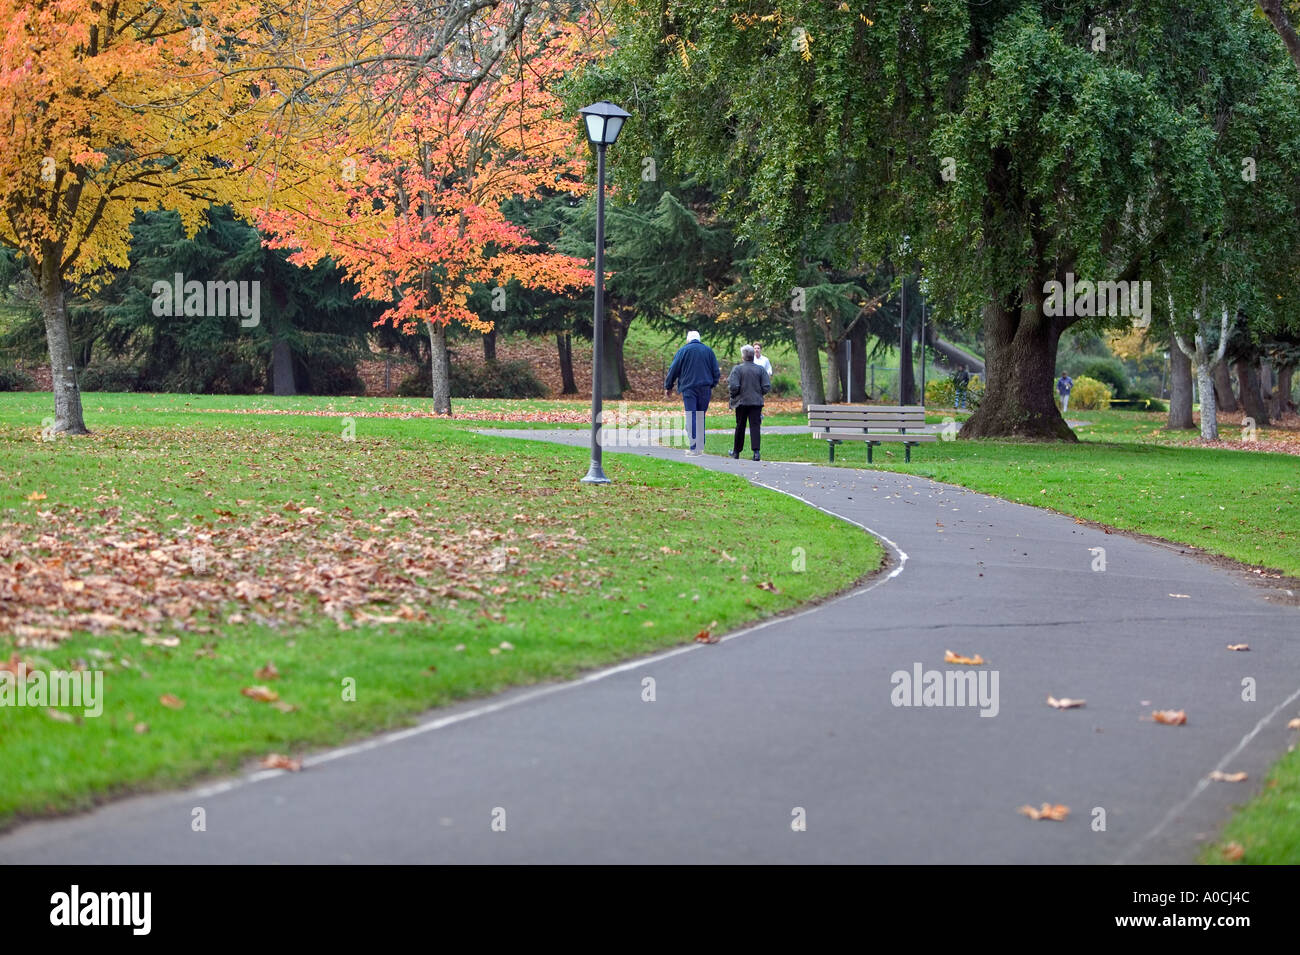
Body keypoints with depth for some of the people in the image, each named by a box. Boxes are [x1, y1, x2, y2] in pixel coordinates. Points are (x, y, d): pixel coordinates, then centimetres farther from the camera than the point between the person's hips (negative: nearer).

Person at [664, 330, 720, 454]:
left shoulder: (683, 350, 0)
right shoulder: (708, 351, 9)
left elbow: (673, 369, 2)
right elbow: (716, 372, 12)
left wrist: (668, 386, 13)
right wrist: (712, 385, 26)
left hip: (689, 388, -3)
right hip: (705, 389, 3)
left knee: (691, 417, -4)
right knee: (701, 417, 11)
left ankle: (694, 447, -12)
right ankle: (701, 446, 10)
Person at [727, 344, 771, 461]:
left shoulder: (737, 369, -9)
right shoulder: (760, 369, -1)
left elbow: (733, 386, -17)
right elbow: (767, 386, -4)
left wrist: (733, 395, 3)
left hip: (742, 402, -1)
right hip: (757, 402, 1)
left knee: (740, 427, 11)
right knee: (755, 426, -2)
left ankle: (736, 451, 21)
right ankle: (756, 451, -16)